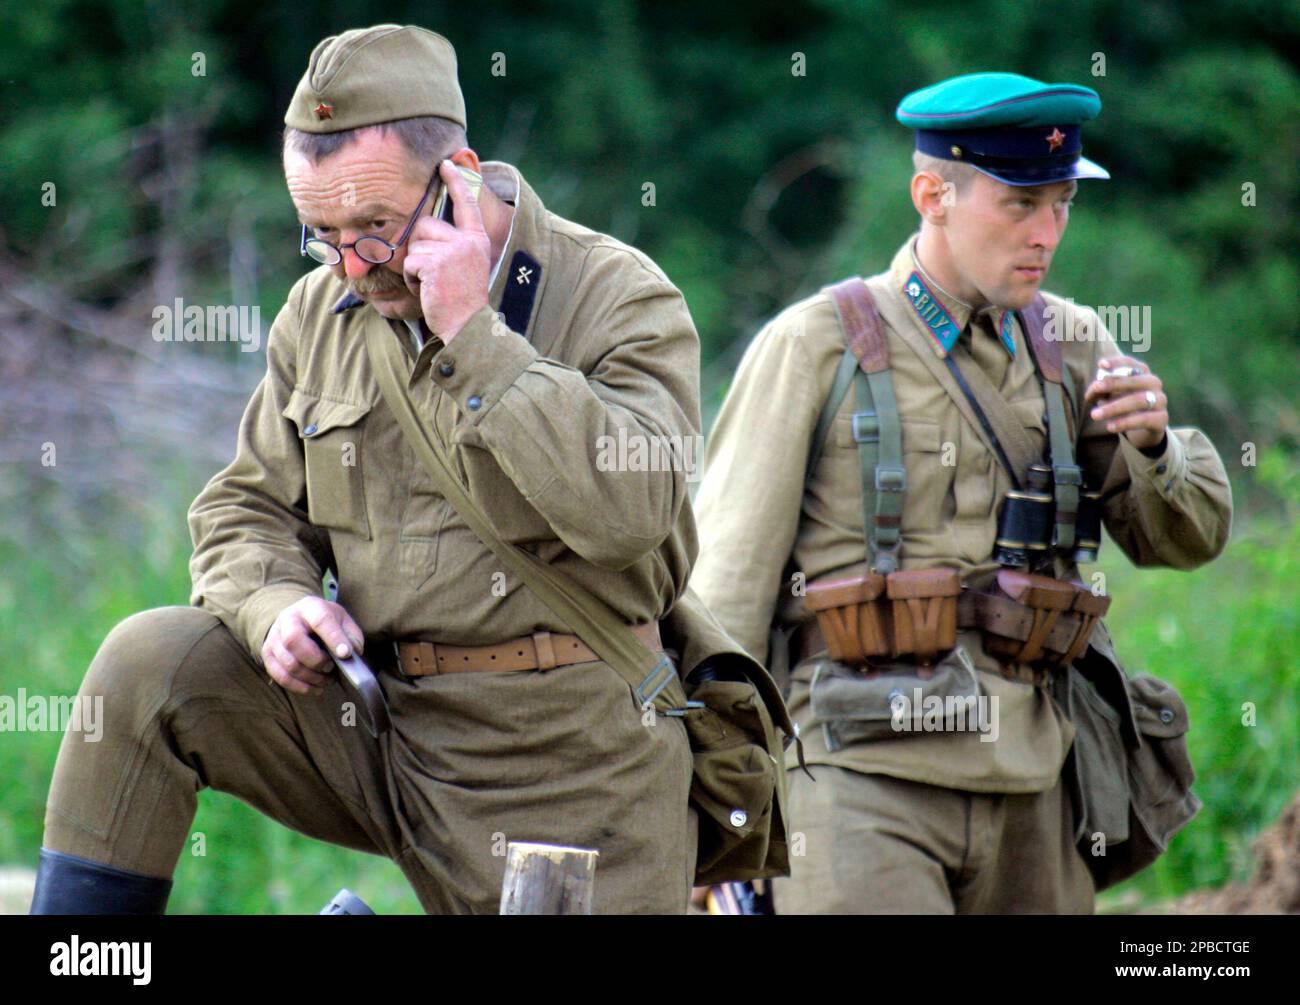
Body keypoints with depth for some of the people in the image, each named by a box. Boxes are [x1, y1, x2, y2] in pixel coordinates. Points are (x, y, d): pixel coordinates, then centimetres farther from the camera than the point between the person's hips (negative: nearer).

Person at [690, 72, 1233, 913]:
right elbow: (728, 581, -1)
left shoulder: (1072, 346, 13)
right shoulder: (817, 345, 0)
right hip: (868, 779, -5)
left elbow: (1189, 538, 14)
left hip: (1032, 780, 5)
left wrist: (1152, 447, -9)